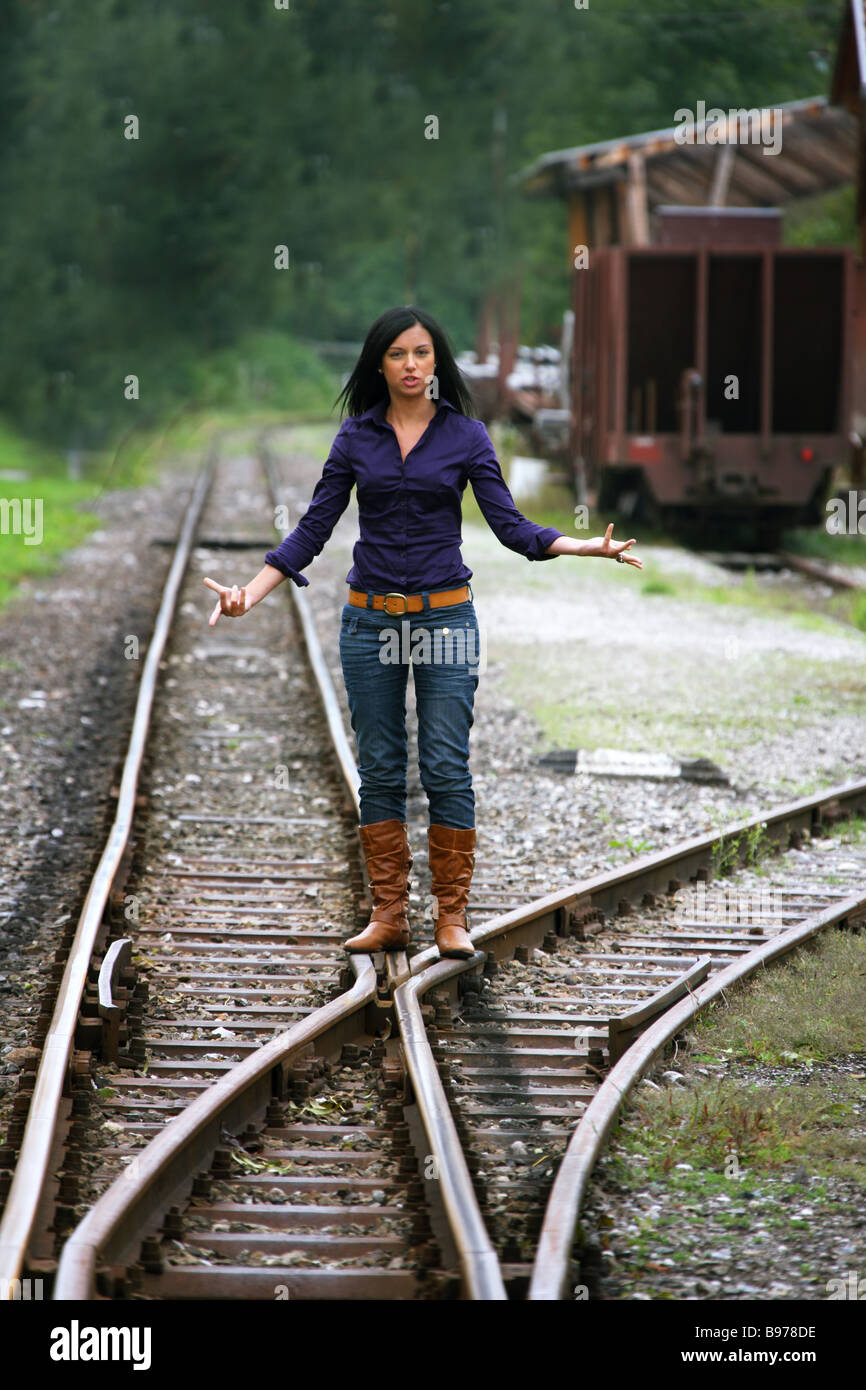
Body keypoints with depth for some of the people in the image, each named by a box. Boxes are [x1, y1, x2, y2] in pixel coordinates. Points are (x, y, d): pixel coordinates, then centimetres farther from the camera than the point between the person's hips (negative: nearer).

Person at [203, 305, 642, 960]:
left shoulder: (466, 434, 1)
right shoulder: (356, 437, 5)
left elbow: (510, 524, -3)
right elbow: (314, 527, 5)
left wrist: (585, 546, -18)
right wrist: (250, 593, -4)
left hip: (444, 615, -2)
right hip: (370, 617, 2)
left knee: (448, 767, -6)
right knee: (380, 769, 4)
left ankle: (452, 917, 1)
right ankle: (389, 917, 11)